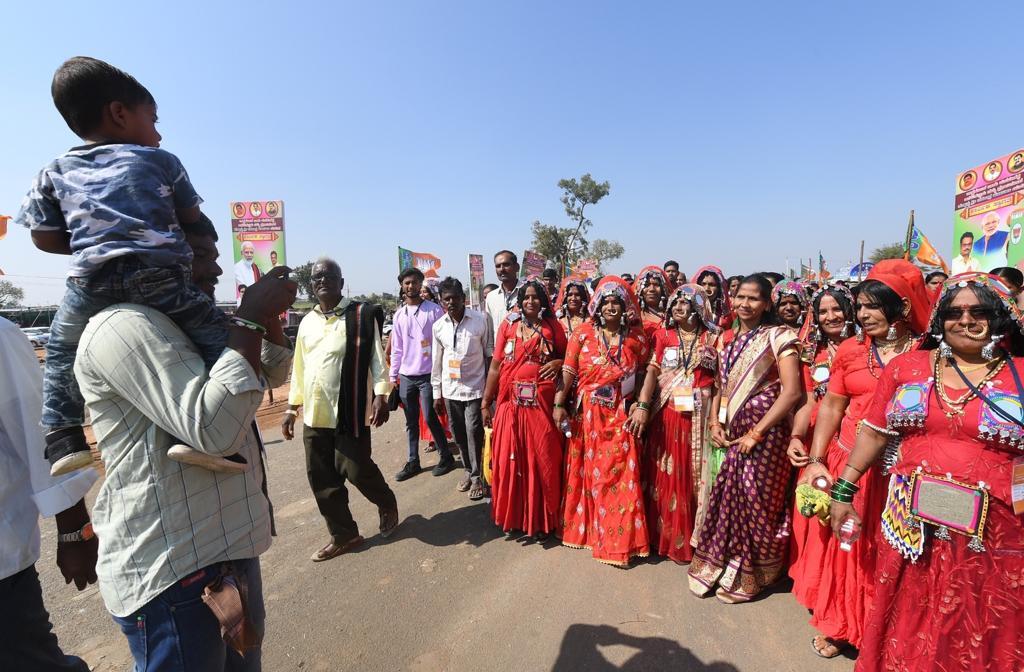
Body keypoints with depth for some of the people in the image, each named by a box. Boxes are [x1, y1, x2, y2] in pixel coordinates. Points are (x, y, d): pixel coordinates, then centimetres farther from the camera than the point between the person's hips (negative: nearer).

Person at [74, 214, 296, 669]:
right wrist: (250, 317, -25)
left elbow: (273, 373, 19)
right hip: (173, 570, -9)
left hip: (228, 548, 10)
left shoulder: (194, 325, 13)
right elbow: (215, 427, -31)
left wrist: (269, 314, 2)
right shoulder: (123, 326, -19)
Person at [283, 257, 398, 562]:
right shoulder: (307, 322, 12)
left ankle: (387, 504, 32)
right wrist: (292, 407, 15)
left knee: (358, 471, 0)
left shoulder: (361, 315, -5)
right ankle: (343, 535, 28)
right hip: (314, 414, 6)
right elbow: (299, 368, 17)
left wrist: (381, 396, -18)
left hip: (350, 411, -6)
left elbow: (377, 359, -8)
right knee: (321, 479, 10)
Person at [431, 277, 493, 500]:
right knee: (458, 432, 12)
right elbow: (436, 361, 8)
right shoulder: (438, 326, 2)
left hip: (474, 386, -3)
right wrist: (437, 392, 10)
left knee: (474, 432, -3)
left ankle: (477, 476, 15)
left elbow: (489, 354, -1)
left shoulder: (480, 319, -8)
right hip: (450, 388, 4)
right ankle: (468, 470, 31)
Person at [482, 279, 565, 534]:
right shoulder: (508, 326, 4)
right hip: (510, 403, 0)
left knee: (542, 462, 7)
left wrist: (558, 363, -6)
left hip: (542, 404, 0)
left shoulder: (553, 327, 5)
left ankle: (542, 520, 25)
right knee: (510, 462, 8)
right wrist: (486, 402, 1)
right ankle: (513, 515, 28)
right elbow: (495, 366, 3)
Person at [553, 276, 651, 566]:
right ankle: (589, 528, 31)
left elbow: (646, 373, 6)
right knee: (588, 472, 11)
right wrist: (559, 404, -10)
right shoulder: (583, 333, -1)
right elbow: (568, 371, -4)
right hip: (587, 414, 0)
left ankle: (619, 540, 21)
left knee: (621, 475, 3)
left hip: (621, 415, 1)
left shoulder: (636, 336, 4)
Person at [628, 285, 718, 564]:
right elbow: (652, 370, -4)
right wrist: (642, 405, -17)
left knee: (692, 475, 6)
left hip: (698, 417, -1)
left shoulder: (712, 338, 4)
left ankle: (689, 540, 22)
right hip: (666, 415, 1)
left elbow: (719, 380, 2)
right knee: (665, 476, 8)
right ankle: (664, 536, 24)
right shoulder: (664, 335, 6)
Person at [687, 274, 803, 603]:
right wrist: (714, 423, 0)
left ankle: (747, 576, 26)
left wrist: (756, 433, -15)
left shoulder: (778, 337, -6)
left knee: (754, 502, 4)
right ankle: (714, 567, 28)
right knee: (723, 499, 10)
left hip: (763, 433, -5)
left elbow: (792, 391, -14)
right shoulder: (728, 338, 11)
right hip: (729, 434, 5)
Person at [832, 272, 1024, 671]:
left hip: (991, 539, -1)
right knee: (908, 632, 17)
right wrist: (843, 491, 4)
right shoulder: (907, 367, 1)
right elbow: (874, 433, 5)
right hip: (912, 531, 1)